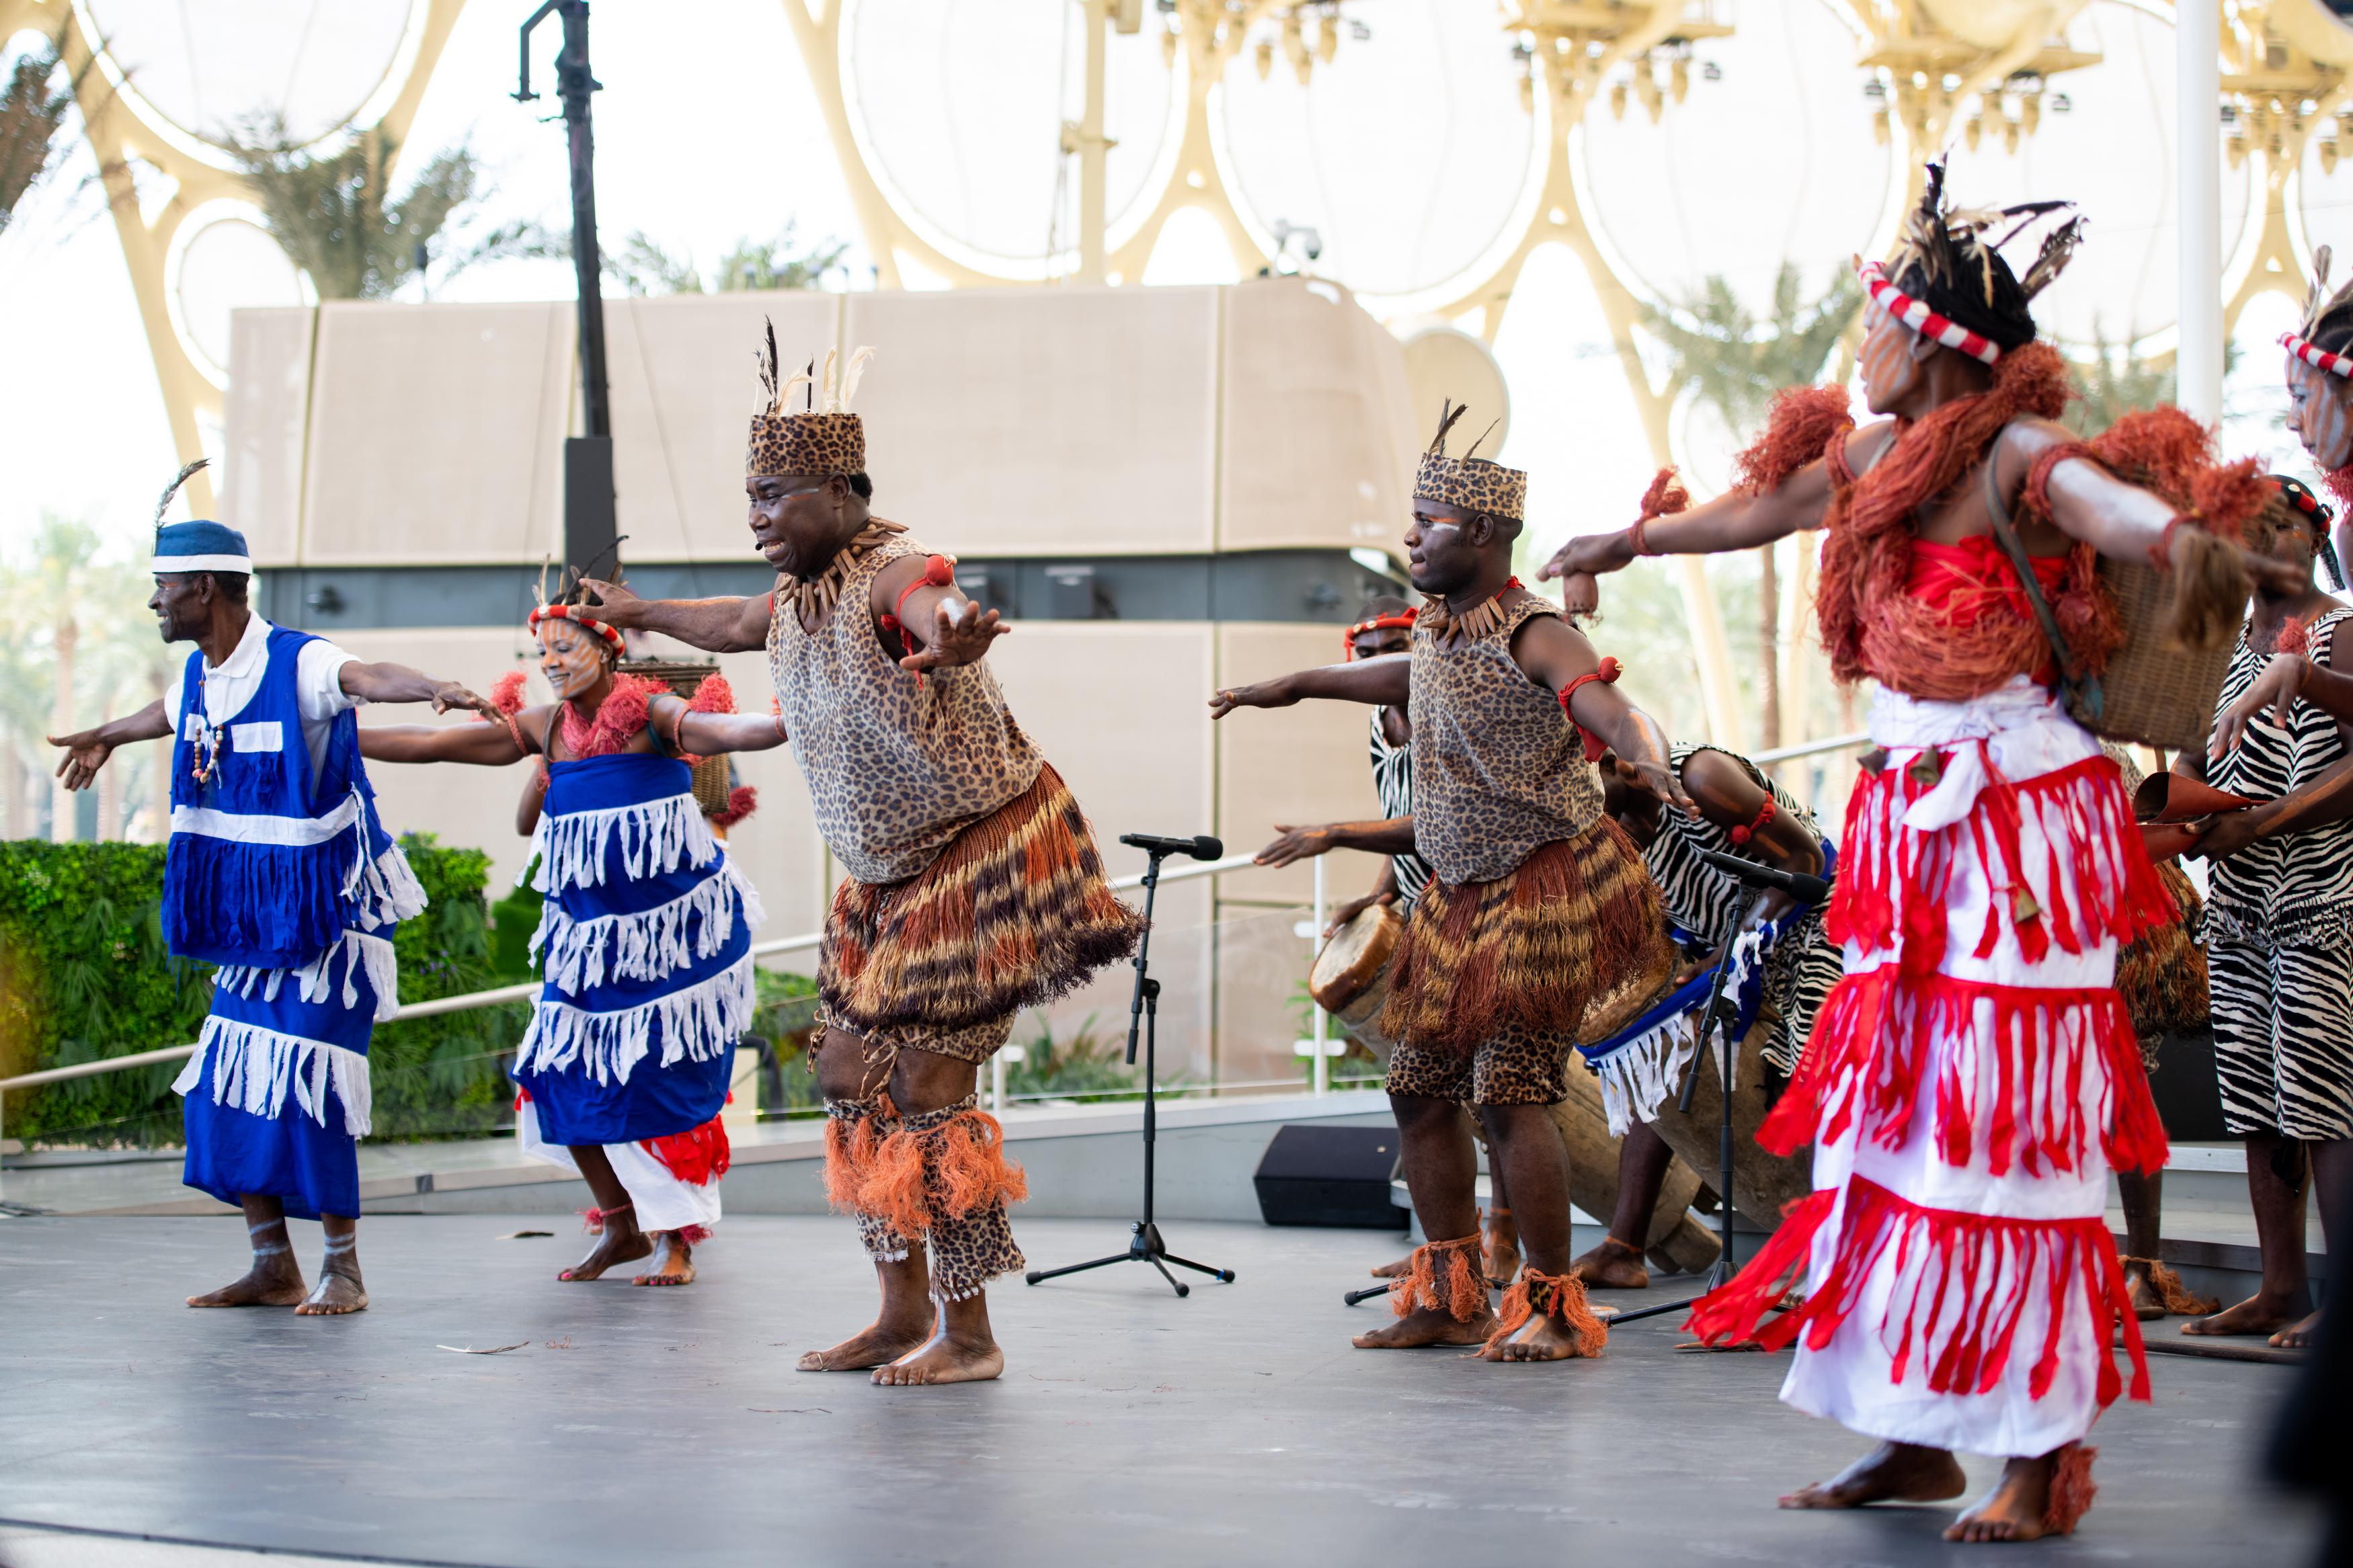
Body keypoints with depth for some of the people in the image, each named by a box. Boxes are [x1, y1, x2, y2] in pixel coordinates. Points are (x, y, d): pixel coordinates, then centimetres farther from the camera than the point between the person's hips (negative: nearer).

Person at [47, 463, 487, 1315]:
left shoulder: (298, 662, -17)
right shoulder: (197, 675, 8)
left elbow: (367, 676, -39)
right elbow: (168, 712, 33)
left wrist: (435, 689, -61)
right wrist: (104, 738, 54)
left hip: (322, 914, -8)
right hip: (246, 922, 8)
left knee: (308, 1084, -10)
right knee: (227, 1081, 5)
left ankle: (343, 1268, 2)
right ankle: (272, 1264, 14)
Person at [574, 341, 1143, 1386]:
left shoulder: (893, 575, -24)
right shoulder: (797, 596, 4)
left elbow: (934, 608, -49)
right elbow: (733, 625, 29)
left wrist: (952, 638, -74)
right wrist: (638, 613, 46)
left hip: (976, 858, -9)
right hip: (890, 875, 9)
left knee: (928, 1086, -10)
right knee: (850, 1075, 10)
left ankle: (969, 1336, 1)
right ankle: (903, 1316, 20)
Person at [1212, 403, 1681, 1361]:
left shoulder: (1532, 636, -17)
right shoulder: (1440, 630, 9)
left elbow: (1617, 715, -32)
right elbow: (1409, 679, 33)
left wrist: (1651, 762, -55)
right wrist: (1293, 687, 44)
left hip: (1542, 884, -9)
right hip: (1458, 890, 9)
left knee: (1508, 1094, -13)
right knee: (1418, 1090, 8)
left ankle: (1551, 1307, -2)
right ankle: (1448, 1297, 19)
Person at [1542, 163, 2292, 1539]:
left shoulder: (2012, 453, -14)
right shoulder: (1872, 455, 9)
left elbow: (2102, 499, -35)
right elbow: (1754, 512, 24)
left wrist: (2188, 539, -57)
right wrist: (1629, 543, 37)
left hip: (2021, 820, -8)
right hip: (1912, 820, 8)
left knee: (2006, 1128, -7)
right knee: (1889, 1118, 8)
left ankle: (2047, 1458, -1)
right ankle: (1914, 1438, 16)